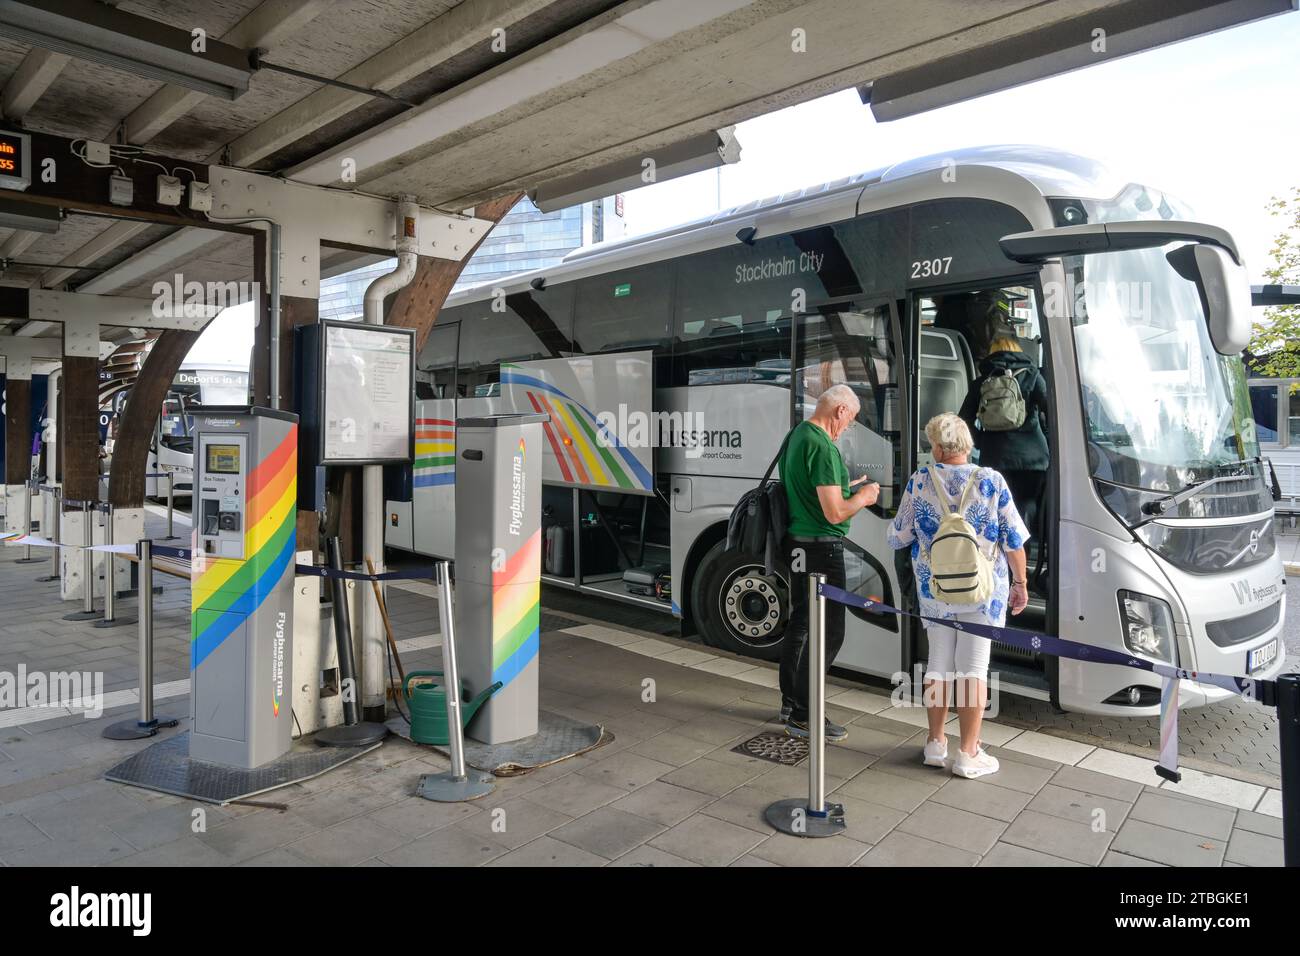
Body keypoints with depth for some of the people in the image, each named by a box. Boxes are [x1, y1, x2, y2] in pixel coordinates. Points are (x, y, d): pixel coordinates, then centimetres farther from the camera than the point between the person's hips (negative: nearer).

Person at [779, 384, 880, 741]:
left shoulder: (795, 436, 11)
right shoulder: (823, 447, -20)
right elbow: (834, 513, -22)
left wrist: (849, 488, 20)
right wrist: (863, 498, -4)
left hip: (797, 545, 10)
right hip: (821, 549, -10)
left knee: (800, 621, 18)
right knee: (828, 631, -3)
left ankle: (791, 700, 29)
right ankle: (802, 716, 3)